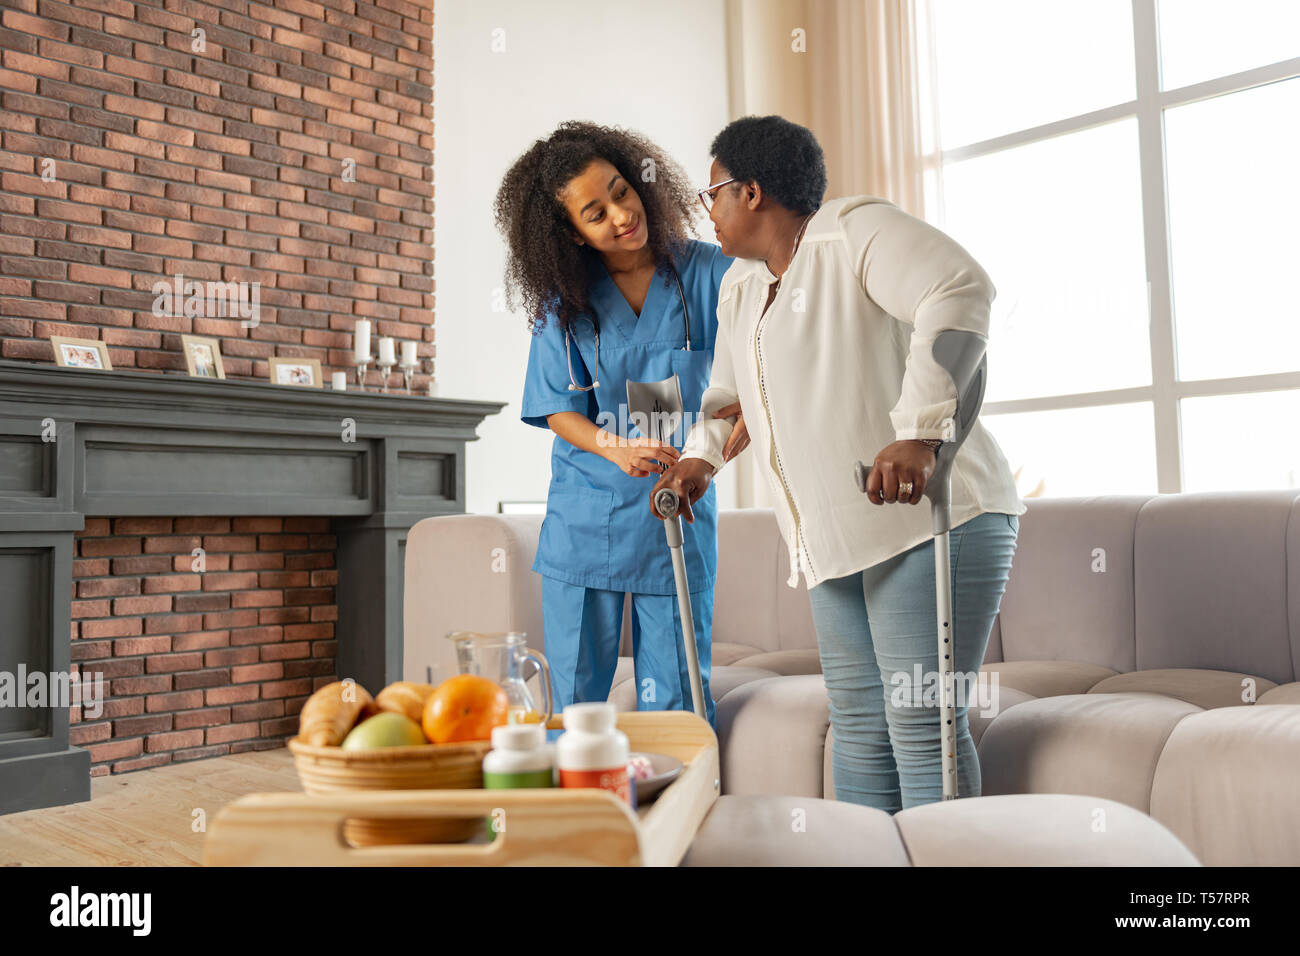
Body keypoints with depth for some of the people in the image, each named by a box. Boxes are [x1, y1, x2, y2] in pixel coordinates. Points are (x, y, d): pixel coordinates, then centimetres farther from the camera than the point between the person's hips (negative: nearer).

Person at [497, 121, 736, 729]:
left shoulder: (706, 273, -4)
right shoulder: (562, 297, 0)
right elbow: (558, 408, 0)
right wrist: (617, 449, -19)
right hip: (584, 514, 1)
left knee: (674, 699, 5)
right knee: (574, 696, 8)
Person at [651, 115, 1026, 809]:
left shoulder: (856, 229, -6)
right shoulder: (738, 287, 20)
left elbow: (959, 291, -22)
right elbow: (726, 389, 35)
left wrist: (918, 431, -31)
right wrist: (699, 457, 18)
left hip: (930, 518, -8)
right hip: (837, 540, 8)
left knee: (921, 723, -8)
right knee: (857, 722, 10)